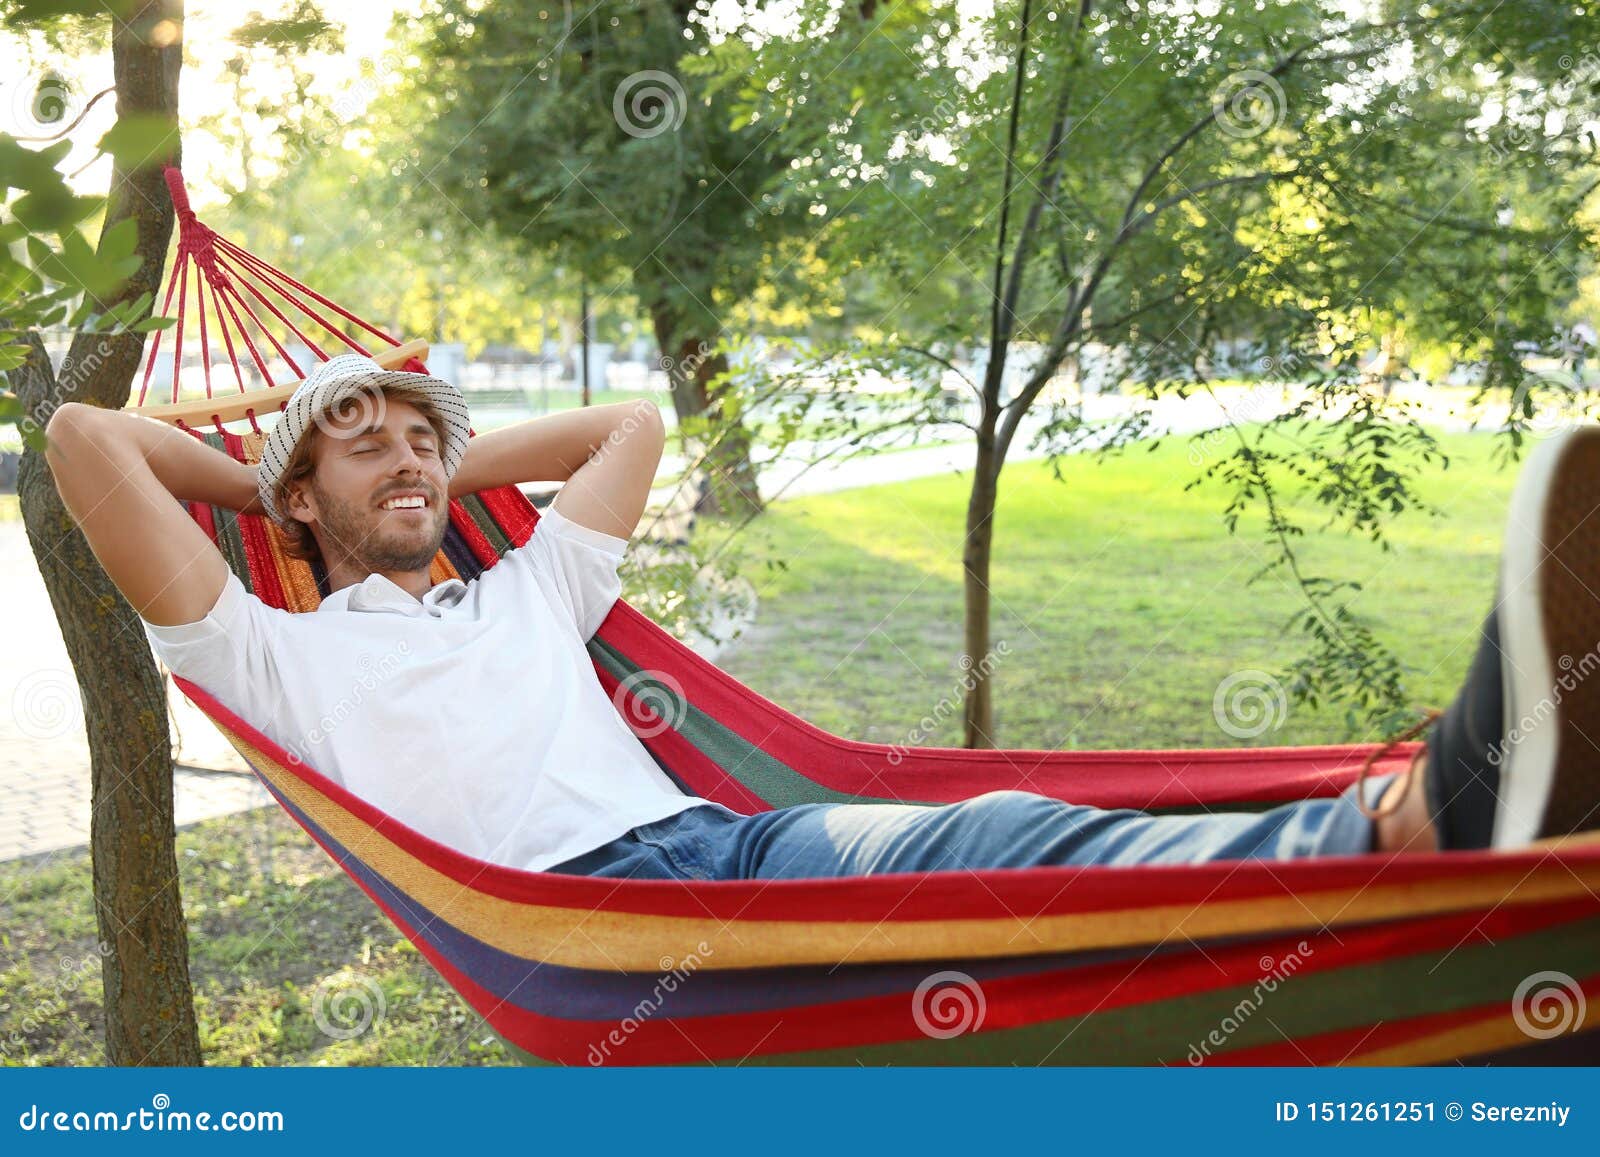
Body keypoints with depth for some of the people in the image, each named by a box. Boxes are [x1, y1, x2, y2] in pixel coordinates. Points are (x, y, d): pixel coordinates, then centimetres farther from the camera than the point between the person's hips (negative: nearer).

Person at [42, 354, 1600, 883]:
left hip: (726, 841, 6)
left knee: (992, 843, -27)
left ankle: (1444, 808, -50)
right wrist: (260, 481, 29)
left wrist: (452, 470, 41)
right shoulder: (272, 652, 19)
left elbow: (635, 420, 46)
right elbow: (84, 439, 13)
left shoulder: (526, 592, 34)